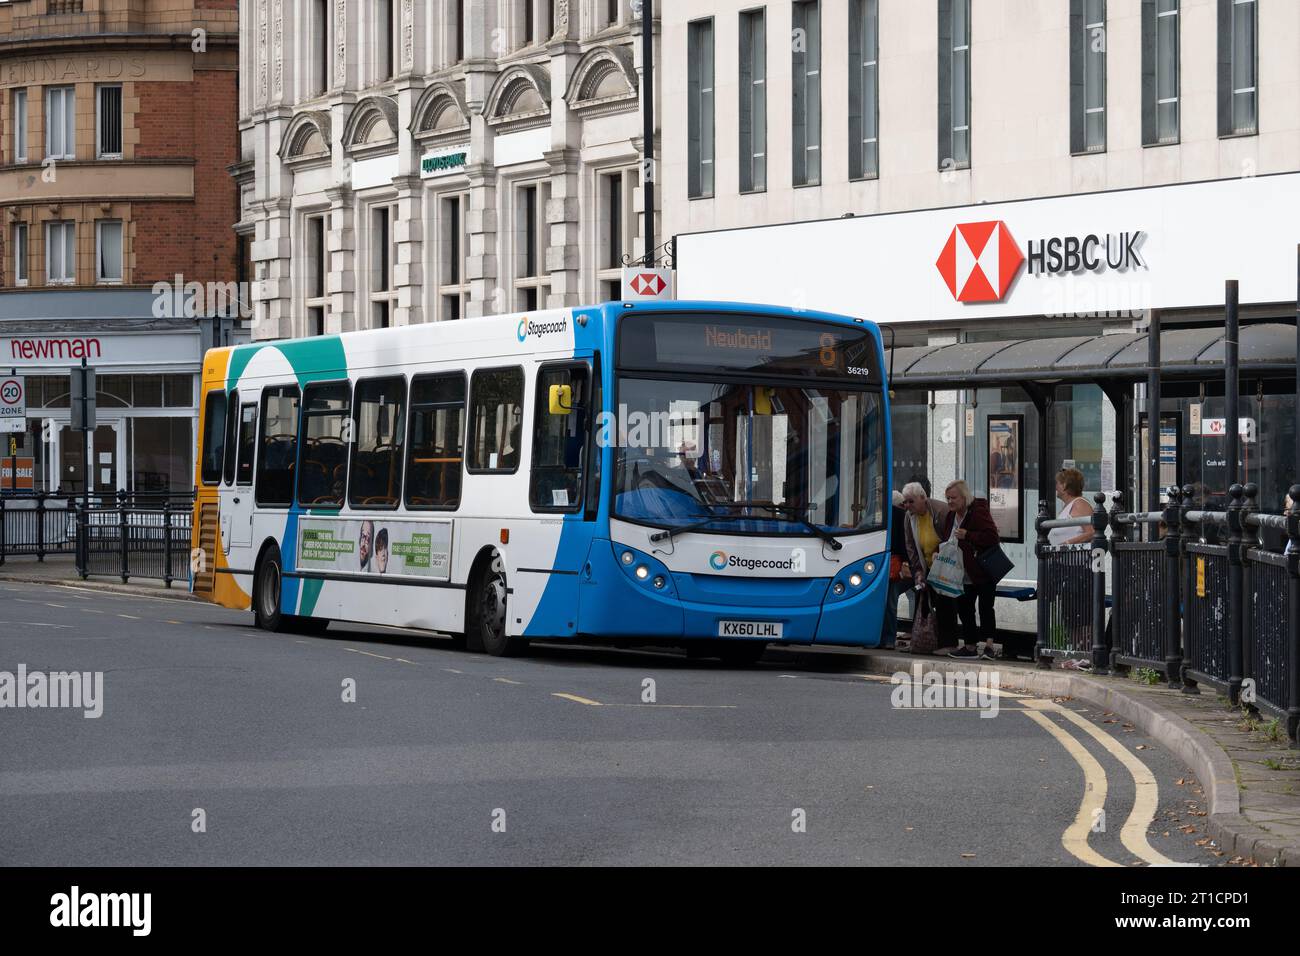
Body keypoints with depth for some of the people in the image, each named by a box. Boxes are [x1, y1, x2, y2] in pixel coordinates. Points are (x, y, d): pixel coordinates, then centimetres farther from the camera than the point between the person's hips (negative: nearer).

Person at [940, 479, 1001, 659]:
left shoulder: (979, 512, -15)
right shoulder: (951, 516, 12)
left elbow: (992, 537, -23)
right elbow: (945, 539, 24)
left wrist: (967, 535, -25)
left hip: (983, 572, -9)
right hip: (963, 575, 9)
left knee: (985, 608, -11)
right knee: (964, 608, 11)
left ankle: (989, 644, -13)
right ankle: (970, 646, 18)